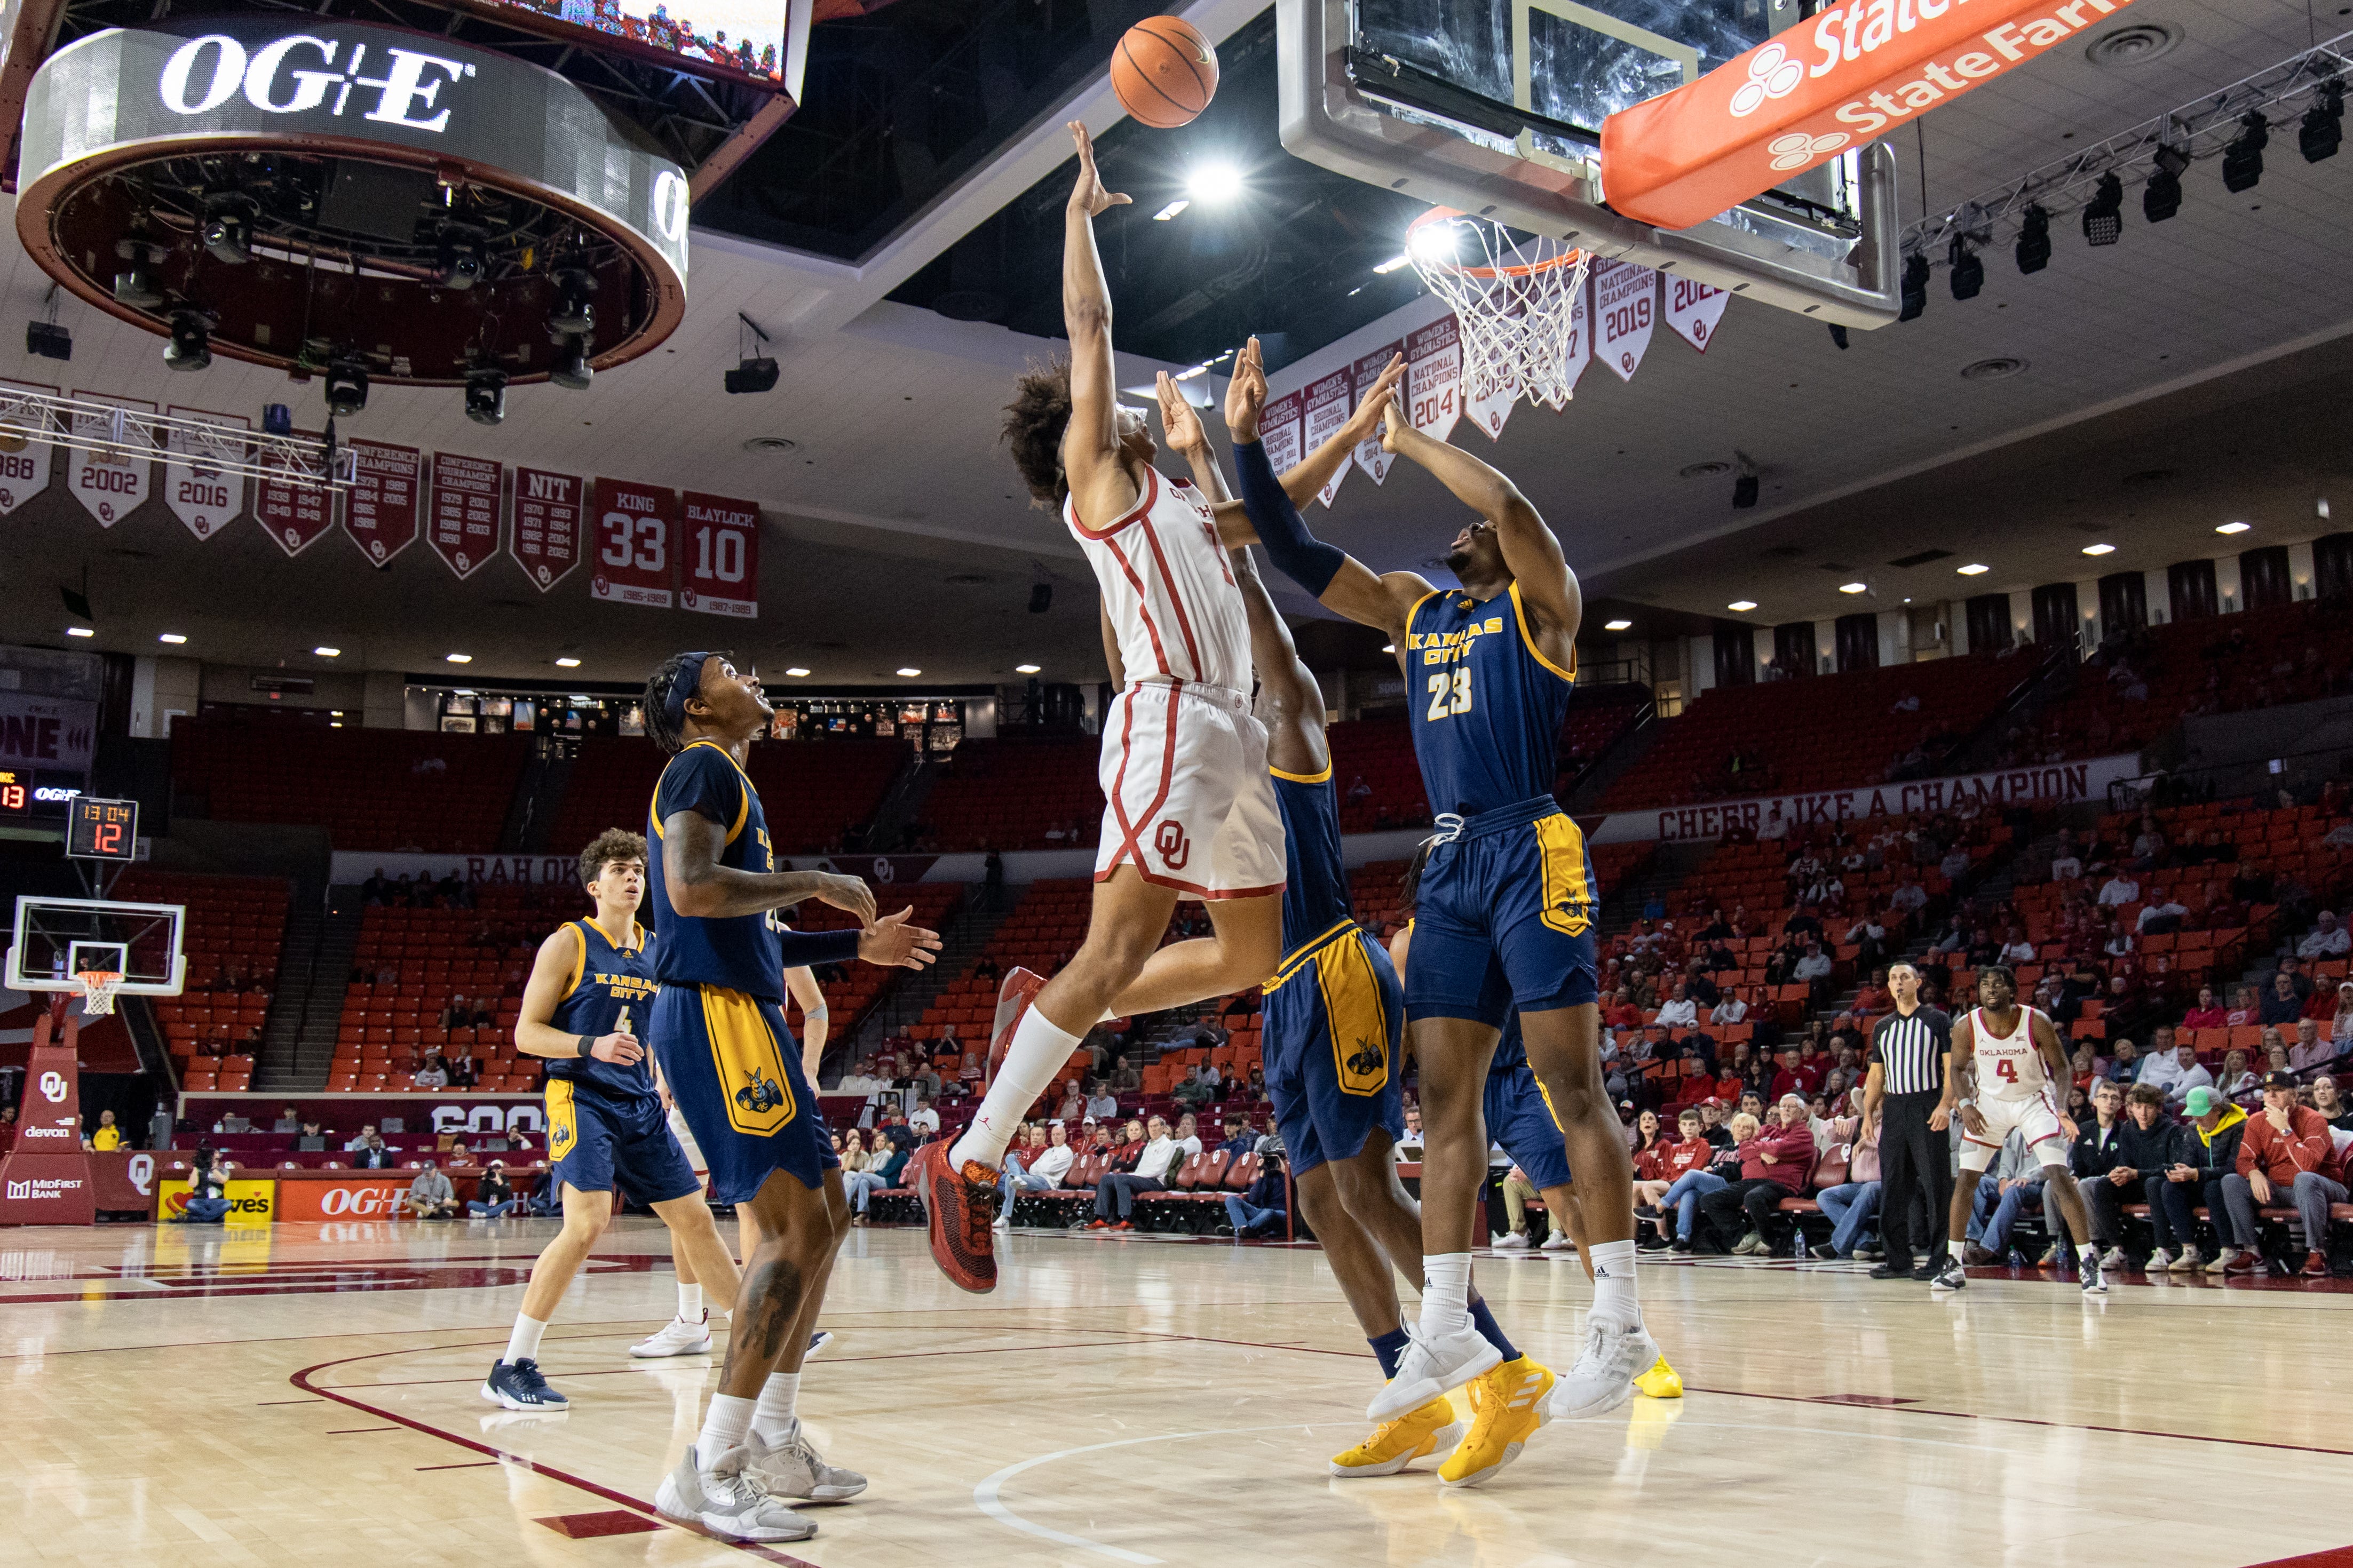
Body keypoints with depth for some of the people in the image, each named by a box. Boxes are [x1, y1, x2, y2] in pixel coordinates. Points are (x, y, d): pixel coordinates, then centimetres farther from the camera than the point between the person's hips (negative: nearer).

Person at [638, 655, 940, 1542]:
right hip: (712, 1014, -11)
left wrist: (859, 945, 25)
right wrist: (816, 884, -13)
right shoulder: (701, 768, -6)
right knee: (797, 1227, -15)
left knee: (824, 1217, 13)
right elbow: (690, 889, -23)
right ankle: (709, 1472, -13)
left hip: (744, 1015, 11)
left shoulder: (728, 780, 26)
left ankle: (774, 1444, 19)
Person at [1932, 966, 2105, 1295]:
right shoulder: (1967, 1027, -17)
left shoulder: (2037, 1023, -22)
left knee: (2060, 1176, -15)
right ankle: (1954, 1265, 8)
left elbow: (2060, 1067, -11)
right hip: (1989, 1103, 2)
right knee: (1965, 1179, -2)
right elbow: (1958, 1068, 1)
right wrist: (1964, 1104, -15)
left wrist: (2062, 1106, -27)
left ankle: (2090, 1262, -8)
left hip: (2034, 1102, -2)